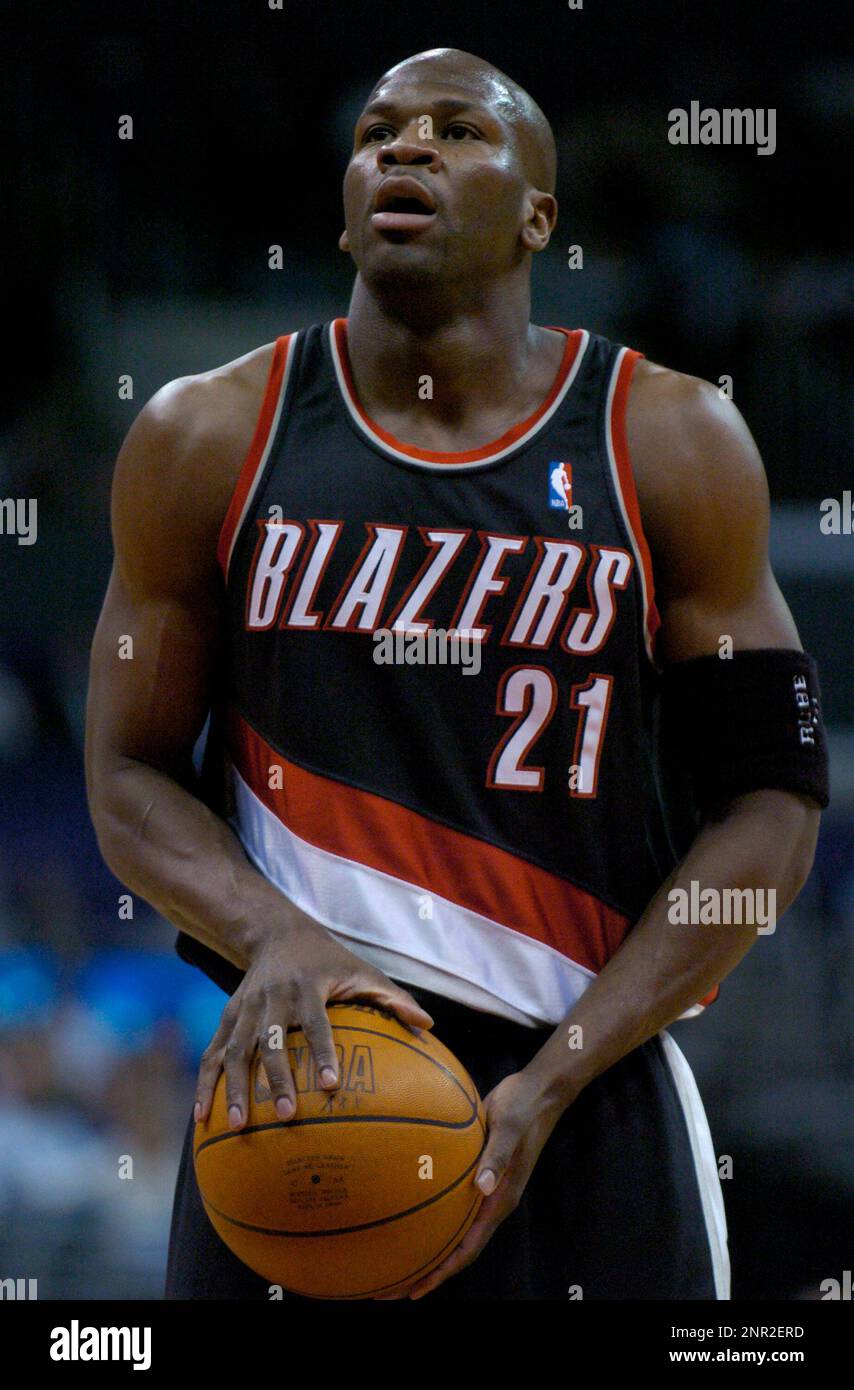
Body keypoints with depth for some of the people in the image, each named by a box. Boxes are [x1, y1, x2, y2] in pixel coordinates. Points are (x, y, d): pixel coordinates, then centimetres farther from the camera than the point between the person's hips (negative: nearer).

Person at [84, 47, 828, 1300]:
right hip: (296, 1073, 1)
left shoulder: (673, 445, -1)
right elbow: (131, 777, 5)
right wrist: (271, 939, -16)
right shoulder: (209, 442, 2)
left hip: (585, 1098, -1)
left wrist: (553, 1082, -11)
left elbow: (770, 808, -2)